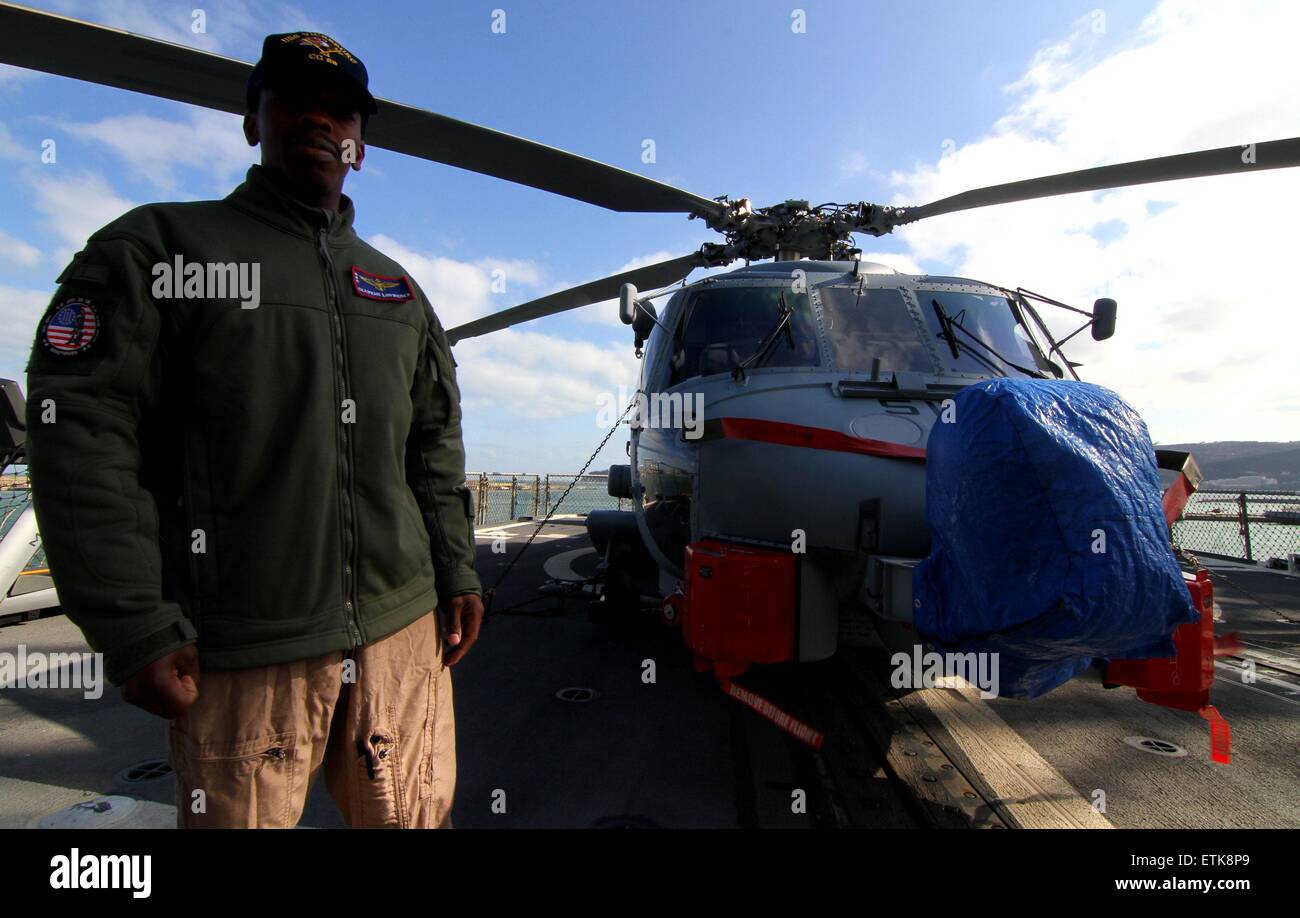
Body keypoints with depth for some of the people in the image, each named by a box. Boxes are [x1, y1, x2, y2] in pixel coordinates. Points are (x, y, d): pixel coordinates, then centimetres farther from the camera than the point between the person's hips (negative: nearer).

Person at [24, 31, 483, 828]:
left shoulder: (398, 289, 17)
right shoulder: (158, 247, 4)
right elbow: (83, 434, -5)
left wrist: (457, 574, 9)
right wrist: (133, 629, -11)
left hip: (404, 630, 4)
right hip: (241, 652, -3)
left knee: (418, 816, 12)